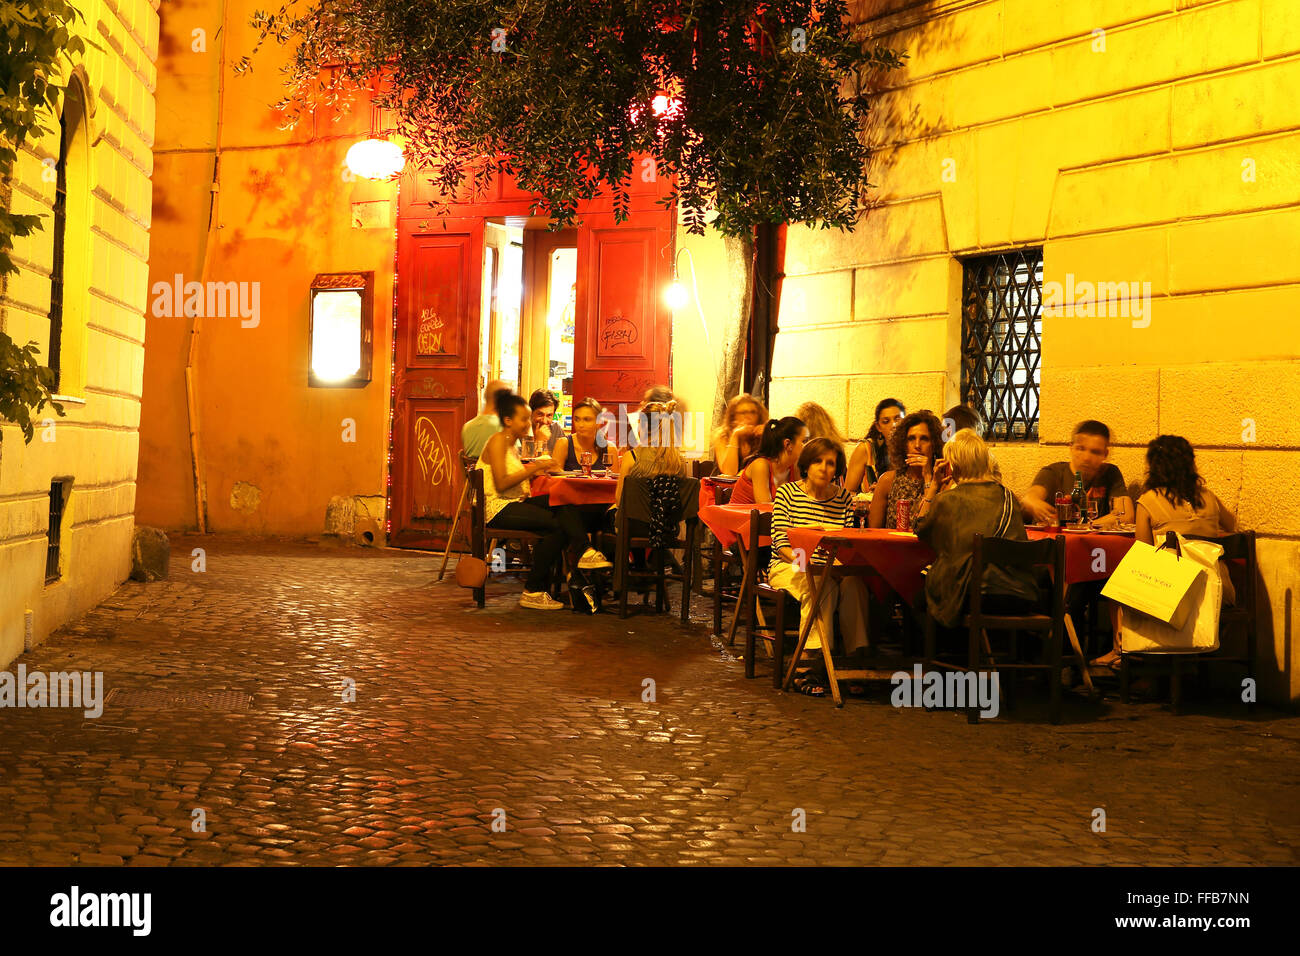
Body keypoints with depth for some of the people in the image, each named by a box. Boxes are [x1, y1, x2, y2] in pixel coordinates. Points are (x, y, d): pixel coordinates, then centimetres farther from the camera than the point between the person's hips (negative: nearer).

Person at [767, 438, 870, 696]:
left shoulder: (844, 499, 9)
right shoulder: (787, 493, 2)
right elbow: (780, 541, -7)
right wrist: (799, 559, -25)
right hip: (787, 567, -3)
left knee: (854, 582, -29)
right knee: (819, 585, -33)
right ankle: (807, 668, -31)